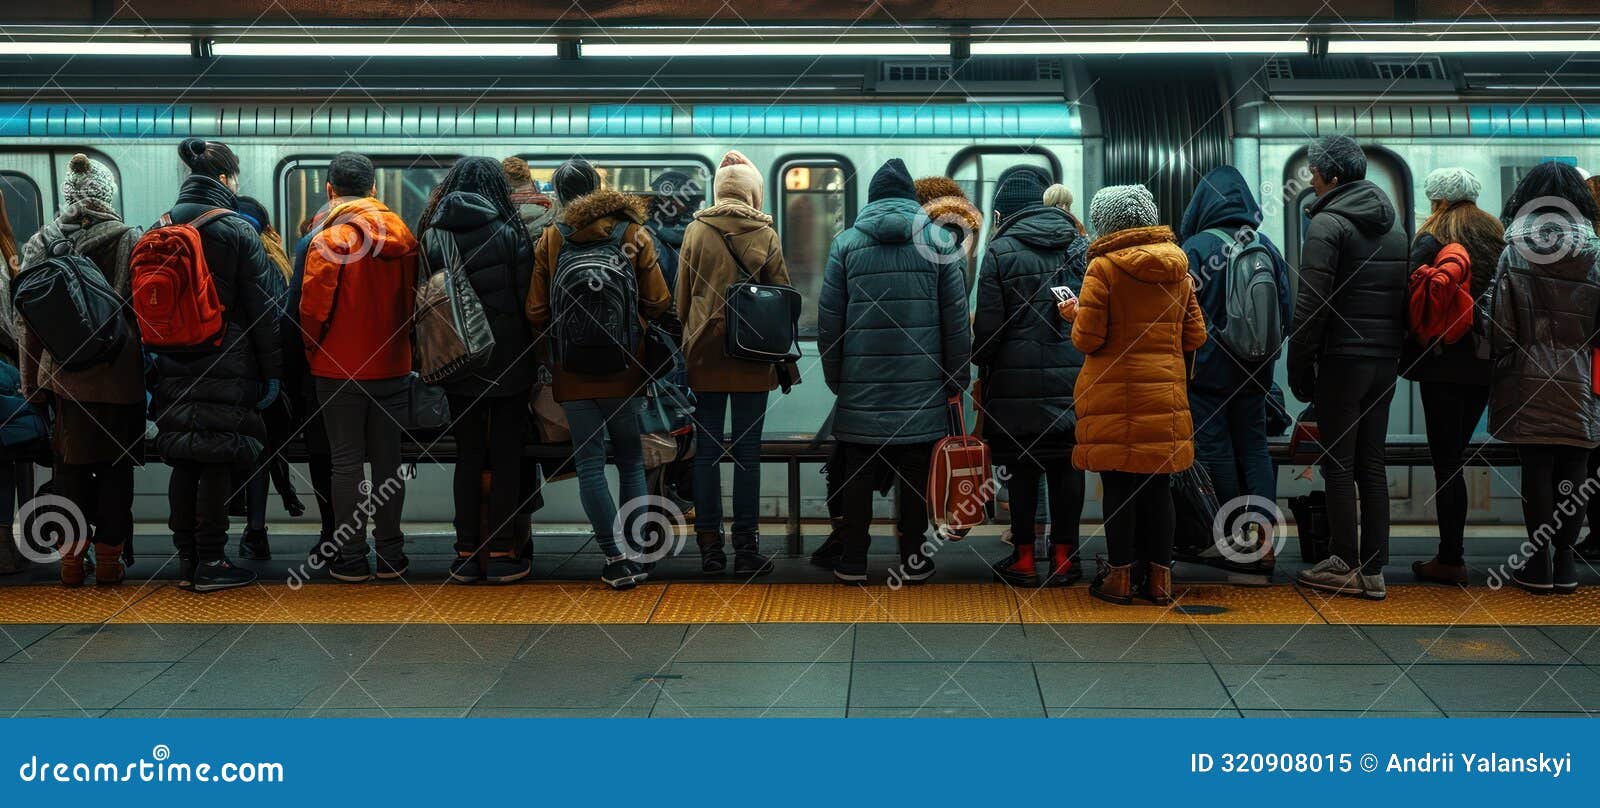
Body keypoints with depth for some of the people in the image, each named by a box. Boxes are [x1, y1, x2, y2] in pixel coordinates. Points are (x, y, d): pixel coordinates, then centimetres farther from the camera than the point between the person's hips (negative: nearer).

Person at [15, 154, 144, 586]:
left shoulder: (41, 243, 1)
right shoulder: (130, 241, -7)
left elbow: (28, 320, 4)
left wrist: (31, 383, 10)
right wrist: (150, 371, 2)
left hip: (63, 375, 2)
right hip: (120, 375, -2)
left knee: (70, 468, 13)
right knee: (115, 467, 8)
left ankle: (72, 558, 17)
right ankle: (108, 558, 12)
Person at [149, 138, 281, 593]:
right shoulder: (238, 231, -8)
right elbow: (260, 308, -9)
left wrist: (160, 357, 16)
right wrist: (272, 371, -4)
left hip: (175, 366, 6)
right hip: (226, 367, -6)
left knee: (184, 462, 10)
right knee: (216, 464, -1)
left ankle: (186, 562, 16)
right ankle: (209, 564, 3)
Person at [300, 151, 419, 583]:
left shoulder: (329, 239, -13)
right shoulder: (402, 237, 1)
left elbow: (313, 307, -14)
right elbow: (413, 300, 6)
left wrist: (313, 353, 3)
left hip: (341, 370, -4)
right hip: (394, 366, 4)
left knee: (347, 462, 3)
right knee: (388, 459, 10)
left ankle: (351, 557, 8)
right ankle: (390, 555, 16)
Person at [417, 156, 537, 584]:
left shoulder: (432, 236, 0)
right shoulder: (509, 234, -8)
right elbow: (526, 296, -5)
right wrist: (531, 352, 6)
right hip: (508, 363, -3)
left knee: (468, 456, 10)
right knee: (506, 456, 5)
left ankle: (467, 554, 11)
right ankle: (501, 553, 6)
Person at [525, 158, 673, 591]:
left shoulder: (550, 239, -1)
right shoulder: (633, 233, -2)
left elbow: (536, 311, 0)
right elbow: (659, 303, -3)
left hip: (573, 372, 0)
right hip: (624, 367, 1)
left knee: (589, 464, 4)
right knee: (631, 461, 12)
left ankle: (615, 557, -3)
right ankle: (634, 555, 8)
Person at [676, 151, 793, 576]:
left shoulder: (695, 232, 2)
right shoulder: (766, 235, 0)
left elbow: (682, 296, 5)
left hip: (705, 353, 1)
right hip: (754, 356, -1)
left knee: (707, 449, 6)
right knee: (748, 451, 3)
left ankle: (710, 545, 9)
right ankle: (746, 547, 5)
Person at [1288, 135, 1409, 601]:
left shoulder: (1328, 222, -11)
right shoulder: (1394, 223, 15)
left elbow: (1311, 303, -16)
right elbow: (1405, 292, 16)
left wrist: (1298, 366, -10)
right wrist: (1394, 347, 17)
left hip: (1342, 359, -7)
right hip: (1386, 362, 7)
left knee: (1338, 466, 0)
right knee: (1372, 464, 10)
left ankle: (1346, 566, 4)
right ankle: (1373, 570, 12)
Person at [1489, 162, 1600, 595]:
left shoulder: (1514, 253, -4)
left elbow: (1501, 324, -5)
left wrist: (1499, 363, 6)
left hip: (1530, 377, -2)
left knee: (1536, 467, 2)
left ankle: (1539, 562, 6)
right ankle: (1564, 560, 13)